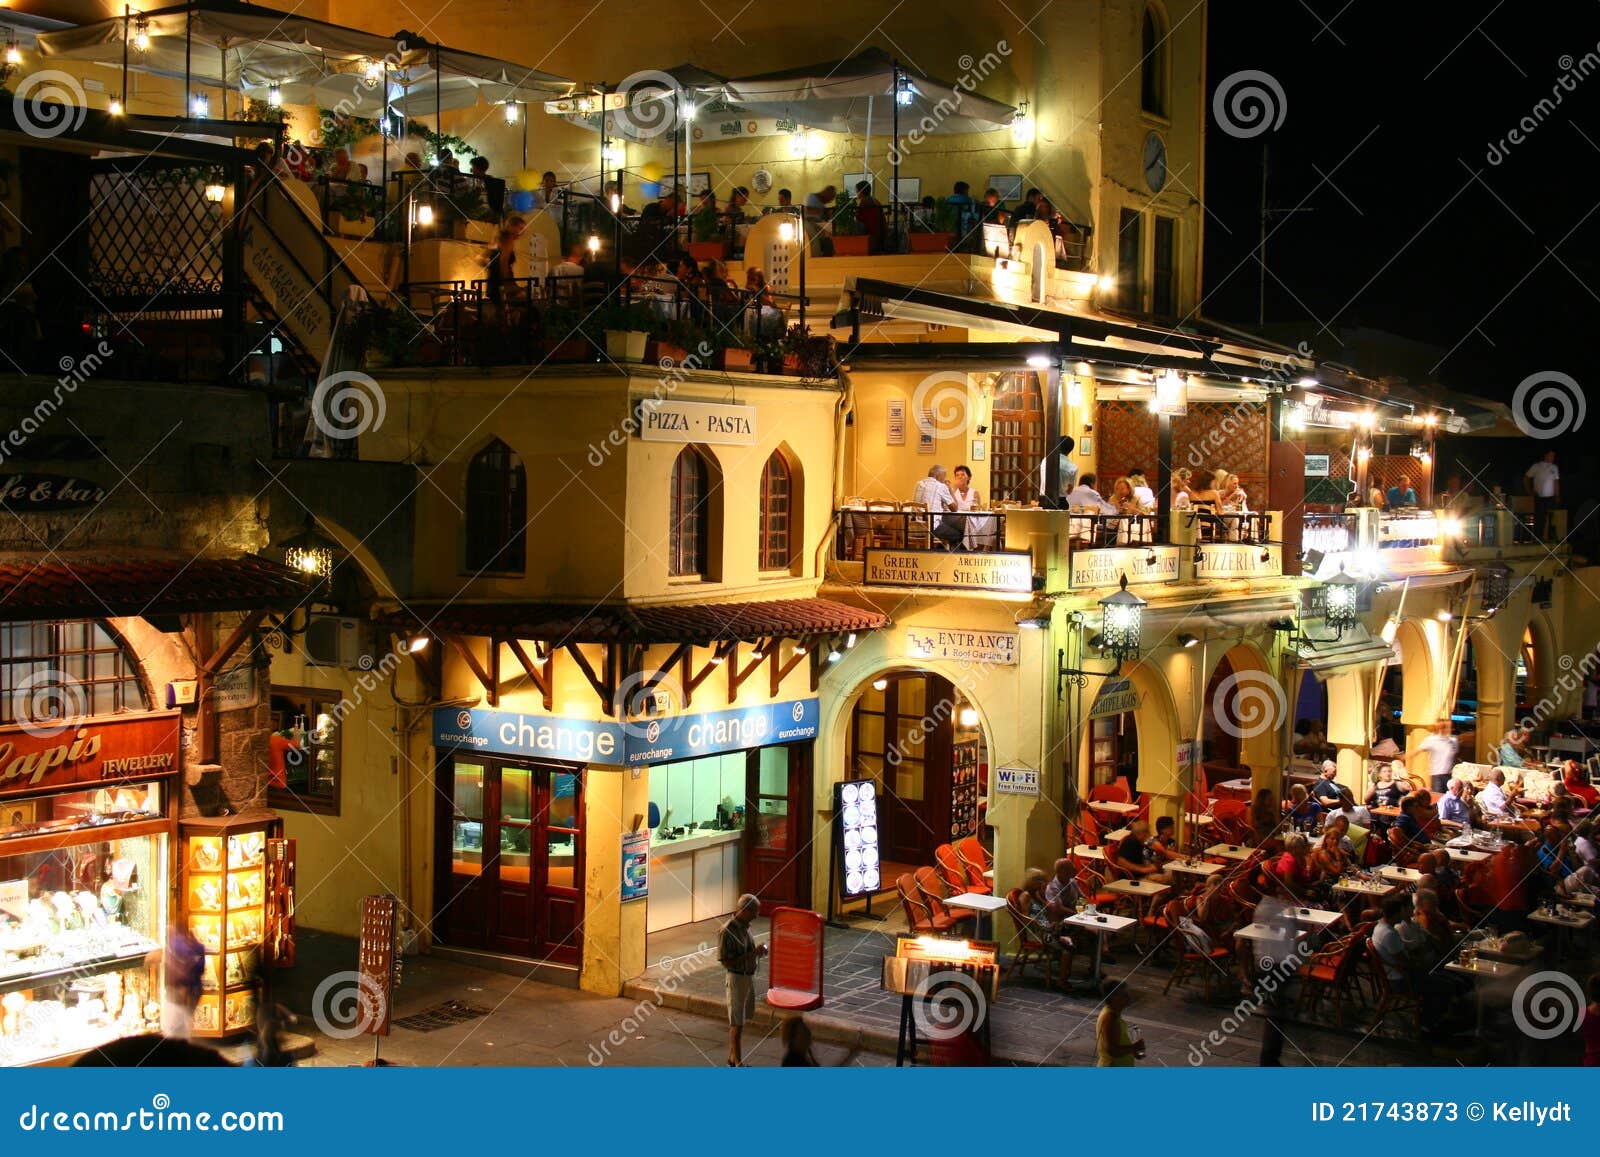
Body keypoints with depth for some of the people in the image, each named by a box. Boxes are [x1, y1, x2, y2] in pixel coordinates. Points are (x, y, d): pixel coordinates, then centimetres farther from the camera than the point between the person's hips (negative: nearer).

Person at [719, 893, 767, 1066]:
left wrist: (759, 951, -2)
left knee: (738, 1022, 16)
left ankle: (732, 1060, 25)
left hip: (749, 977, 8)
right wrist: (752, 954, -25)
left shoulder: (745, 927, 6)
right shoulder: (728, 931, -20)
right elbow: (725, 962, -21)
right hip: (736, 979, -8)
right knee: (737, 1024, -3)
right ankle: (739, 1065, 1)